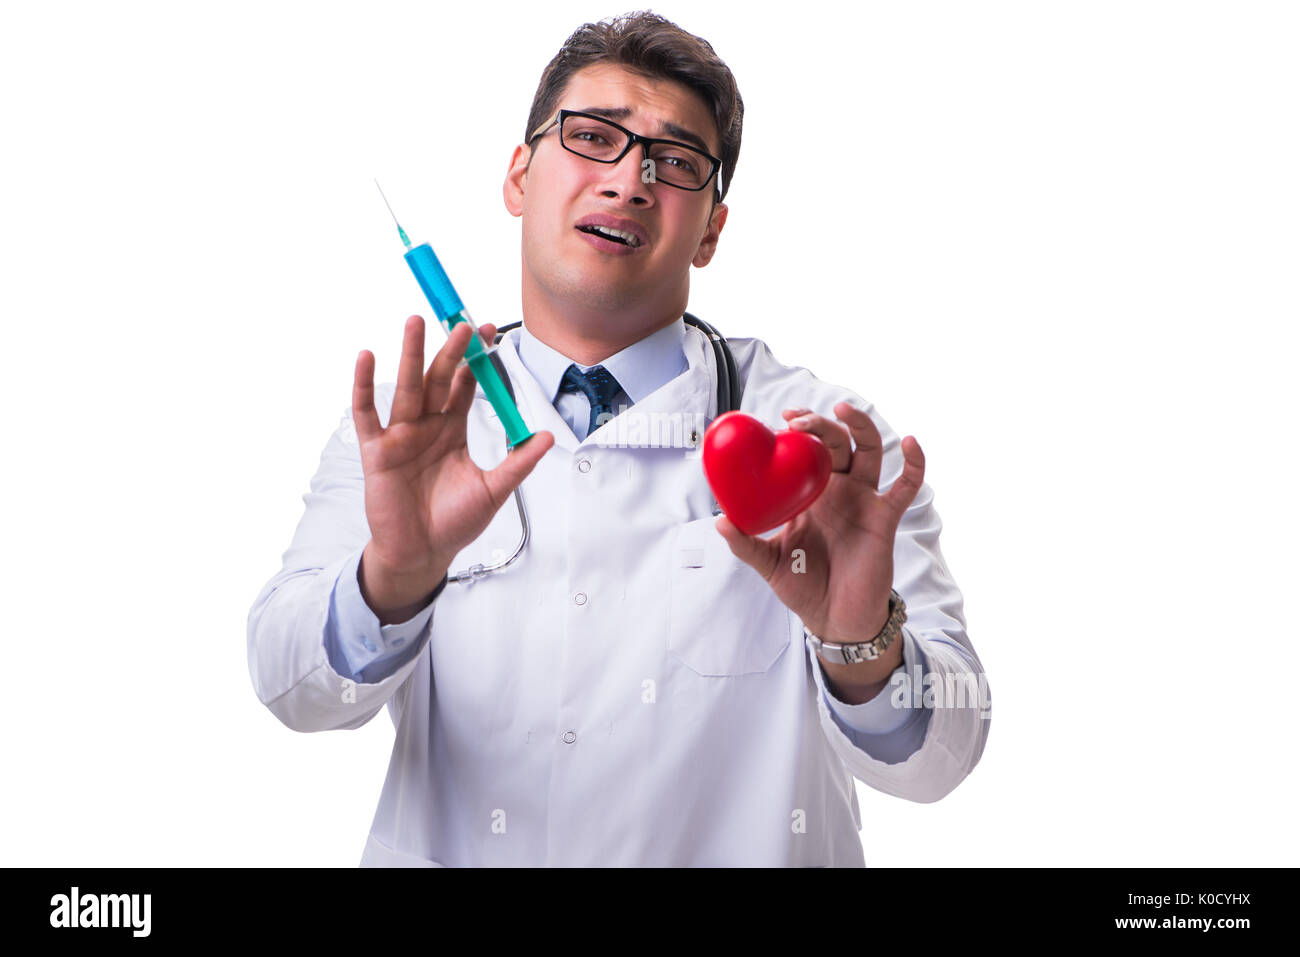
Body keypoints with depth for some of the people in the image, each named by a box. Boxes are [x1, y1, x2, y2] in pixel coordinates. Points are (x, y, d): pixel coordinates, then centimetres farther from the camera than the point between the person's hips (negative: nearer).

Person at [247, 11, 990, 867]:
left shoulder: (825, 439, -4)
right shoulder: (399, 431, 2)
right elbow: (294, 689, -10)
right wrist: (394, 577, -28)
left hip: (741, 851, -1)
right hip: (451, 851, 2)